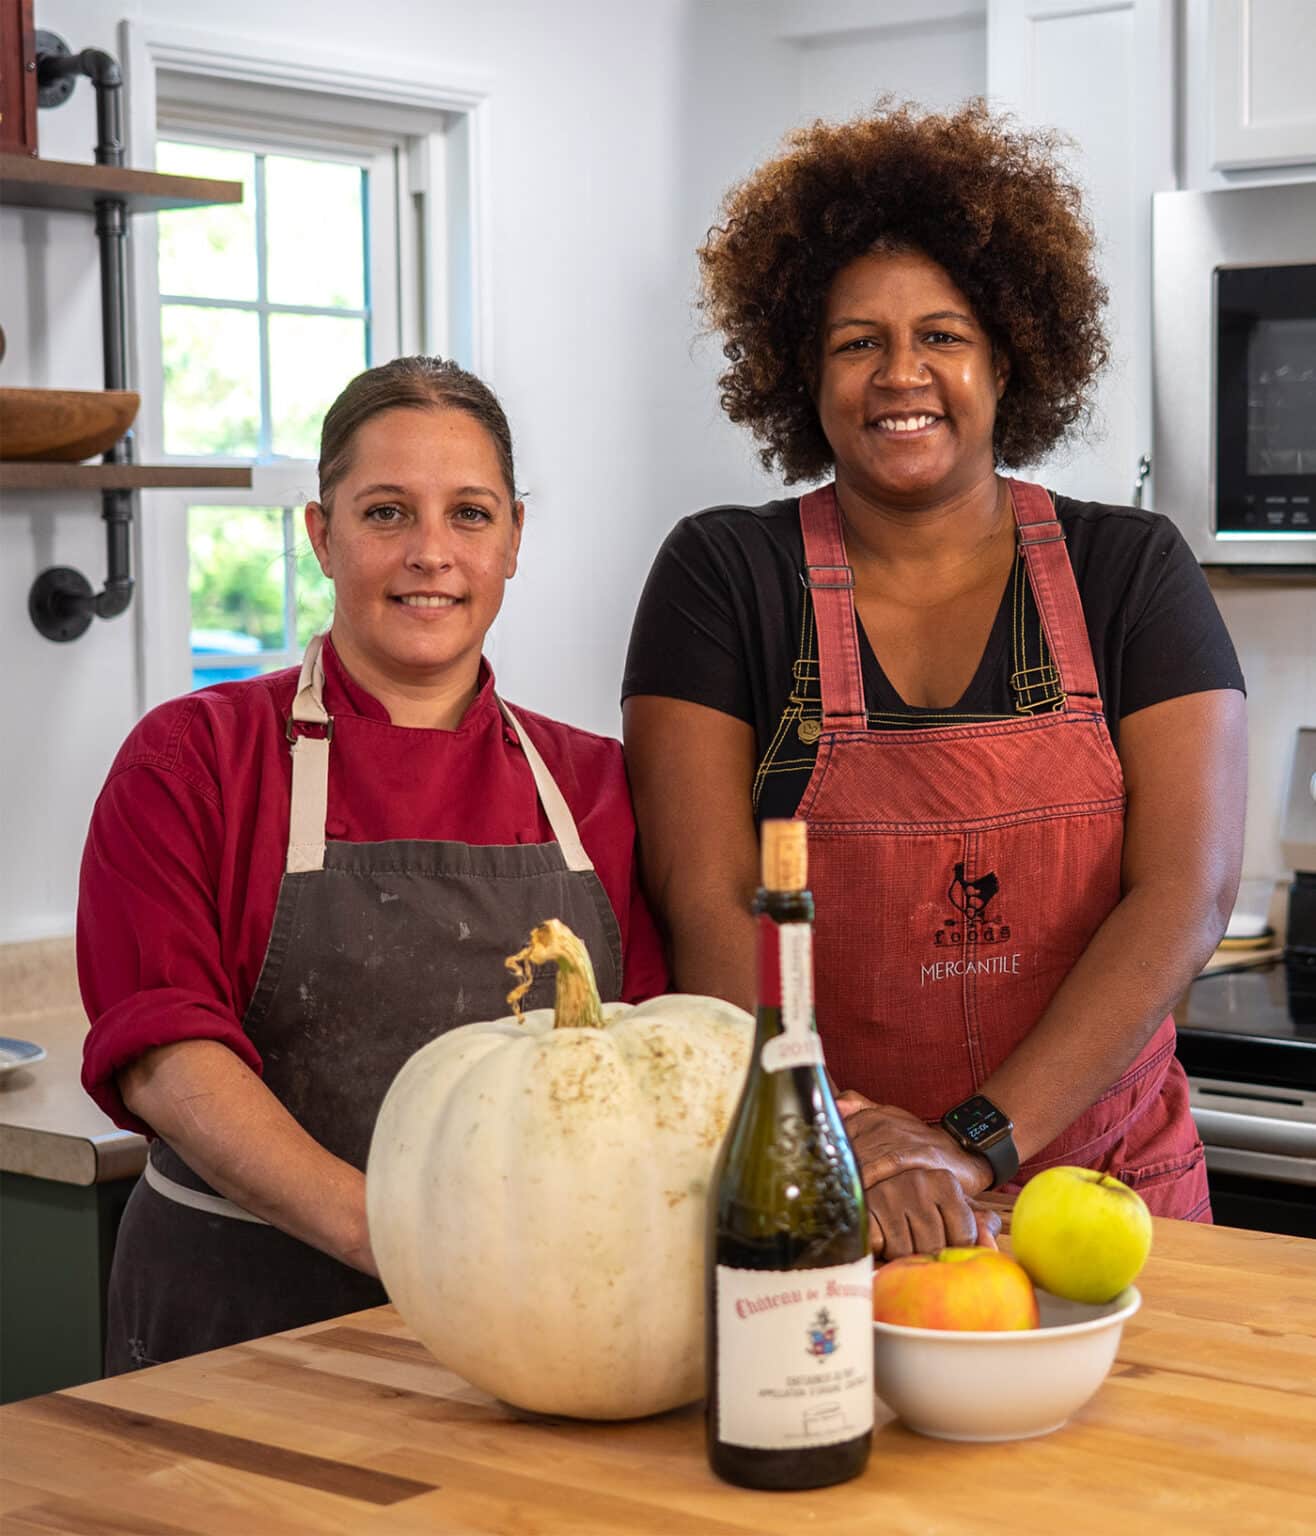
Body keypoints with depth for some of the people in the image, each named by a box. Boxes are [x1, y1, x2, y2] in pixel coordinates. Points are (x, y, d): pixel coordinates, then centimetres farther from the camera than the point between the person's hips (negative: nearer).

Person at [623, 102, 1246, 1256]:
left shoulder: (1129, 571, 4)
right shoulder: (724, 576, 3)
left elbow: (1186, 895, -6)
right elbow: (705, 900, -6)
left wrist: (977, 1142, -15)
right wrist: (842, 1131, -20)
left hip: (1102, 1185, 1)